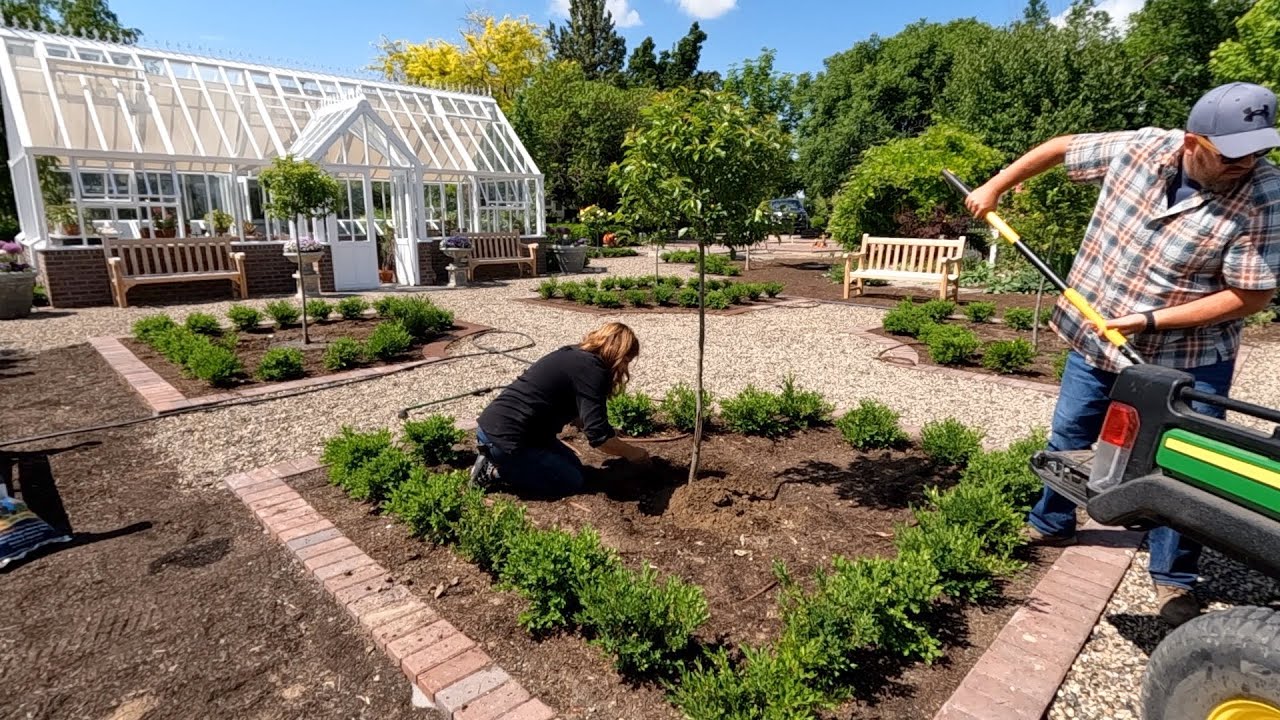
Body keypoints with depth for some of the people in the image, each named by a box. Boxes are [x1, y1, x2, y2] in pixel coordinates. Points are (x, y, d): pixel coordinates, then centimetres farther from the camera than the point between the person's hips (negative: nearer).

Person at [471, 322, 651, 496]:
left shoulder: (573, 355, 13)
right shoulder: (591, 370, -16)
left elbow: (571, 412, 26)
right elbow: (599, 437, -21)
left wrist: (612, 434, 20)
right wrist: (632, 452, -3)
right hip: (505, 438, -10)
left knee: (573, 466, 16)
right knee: (572, 481, 2)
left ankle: (500, 461, 13)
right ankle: (496, 471, 1)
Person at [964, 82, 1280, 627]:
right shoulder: (1139, 148, -12)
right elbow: (1060, 148, 4)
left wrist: (1150, 320, -25)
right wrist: (994, 187, 3)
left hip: (1185, 358, -3)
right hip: (1094, 337, 3)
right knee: (1068, 439, 15)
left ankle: (1173, 579, 23)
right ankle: (1050, 525, 38)